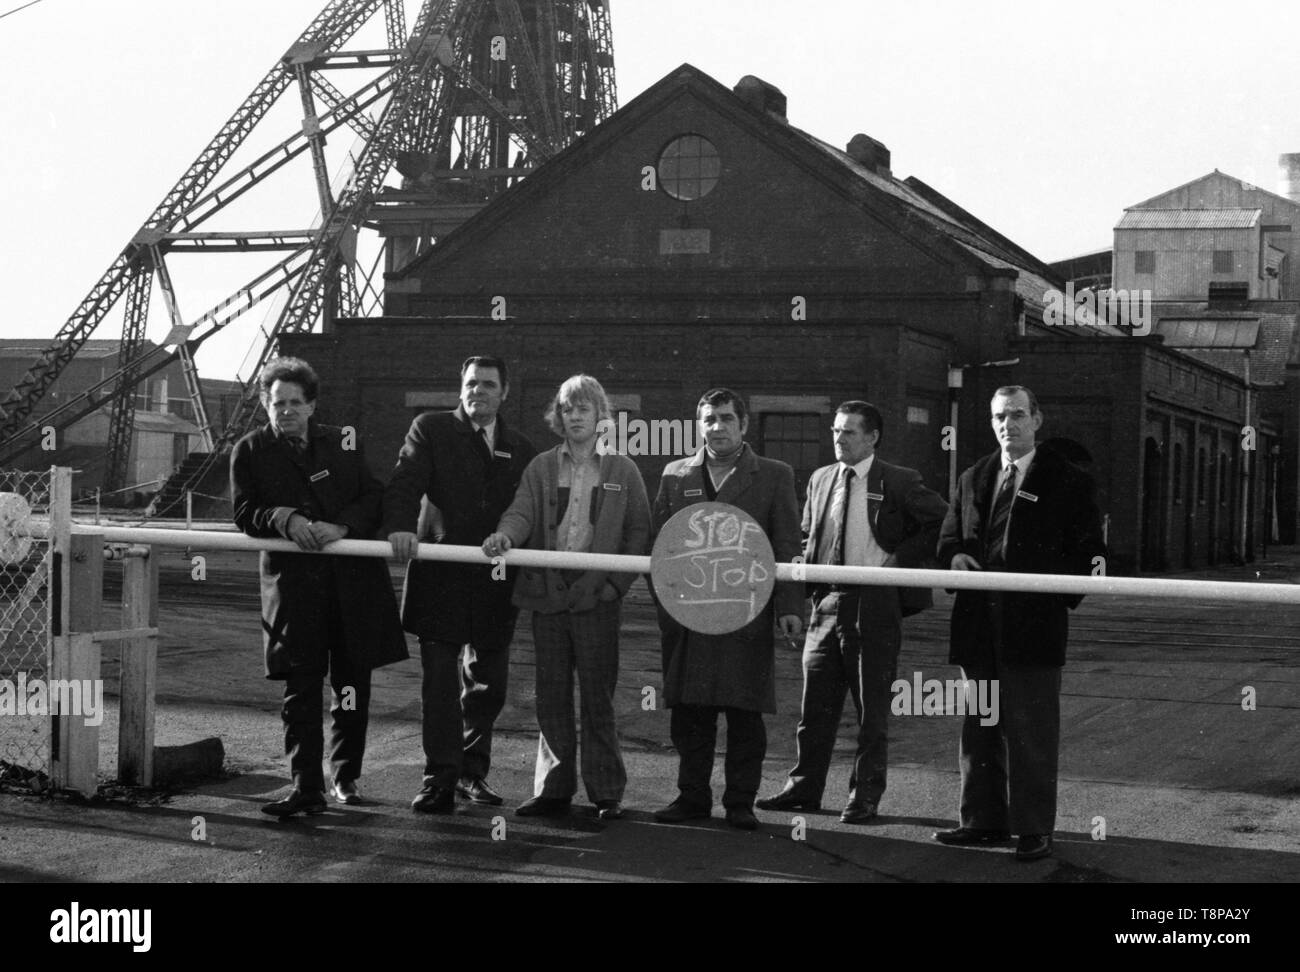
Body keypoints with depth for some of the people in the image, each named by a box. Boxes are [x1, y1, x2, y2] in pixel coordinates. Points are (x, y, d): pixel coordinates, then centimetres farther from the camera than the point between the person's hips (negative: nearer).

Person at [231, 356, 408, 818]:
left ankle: (346, 776, 25)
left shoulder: (343, 443, 12)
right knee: (301, 686, -8)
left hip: (353, 577, 2)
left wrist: (341, 526, -13)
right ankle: (307, 788, -7)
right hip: (292, 580, -2)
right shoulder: (250, 451, 8)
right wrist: (286, 520, -17)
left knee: (352, 684, 9)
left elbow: (374, 498, 6)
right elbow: (245, 514, 2)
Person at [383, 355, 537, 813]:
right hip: (439, 579, -3)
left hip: (495, 584, 3)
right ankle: (440, 779, 2)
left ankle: (472, 770, 24)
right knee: (439, 681, -2)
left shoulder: (522, 451, 15)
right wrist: (400, 526, -25)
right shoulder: (430, 430, 5)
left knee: (488, 685, 9)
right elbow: (404, 485, -7)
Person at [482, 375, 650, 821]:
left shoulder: (623, 471, 7)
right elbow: (522, 512, -1)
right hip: (547, 595, 2)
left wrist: (616, 581, -6)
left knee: (597, 698, 0)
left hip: (596, 597, -2)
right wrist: (505, 535, -24)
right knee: (551, 697, 7)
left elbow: (639, 531, 5)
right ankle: (553, 789, 14)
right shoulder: (541, 467, 12)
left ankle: (606, 794, 8)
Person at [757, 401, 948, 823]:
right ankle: (804, 788, 19)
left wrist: (900, 559, -8)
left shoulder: (900, 483, -4)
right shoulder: (820, 480, 12)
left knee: (872, 708, 4)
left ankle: (865, 796, 13)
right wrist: (807, 566, 7)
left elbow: (944, 523, -3)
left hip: (874, 603, -5)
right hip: (826, 600, 5)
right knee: (815, 704, 9)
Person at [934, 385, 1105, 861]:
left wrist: (1062, 591, -15)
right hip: (978, 622, 5)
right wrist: (955, 555, -2)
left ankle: (1034, 829, 5)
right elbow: (949, 536, 20)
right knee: (980, 727, 11)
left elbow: (1088, 549, 0)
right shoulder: (972, 479, 16)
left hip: (1034, 622, -5)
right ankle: (983, 820, 20)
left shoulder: (1068, 481, 1)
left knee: (1031, 729, -2)